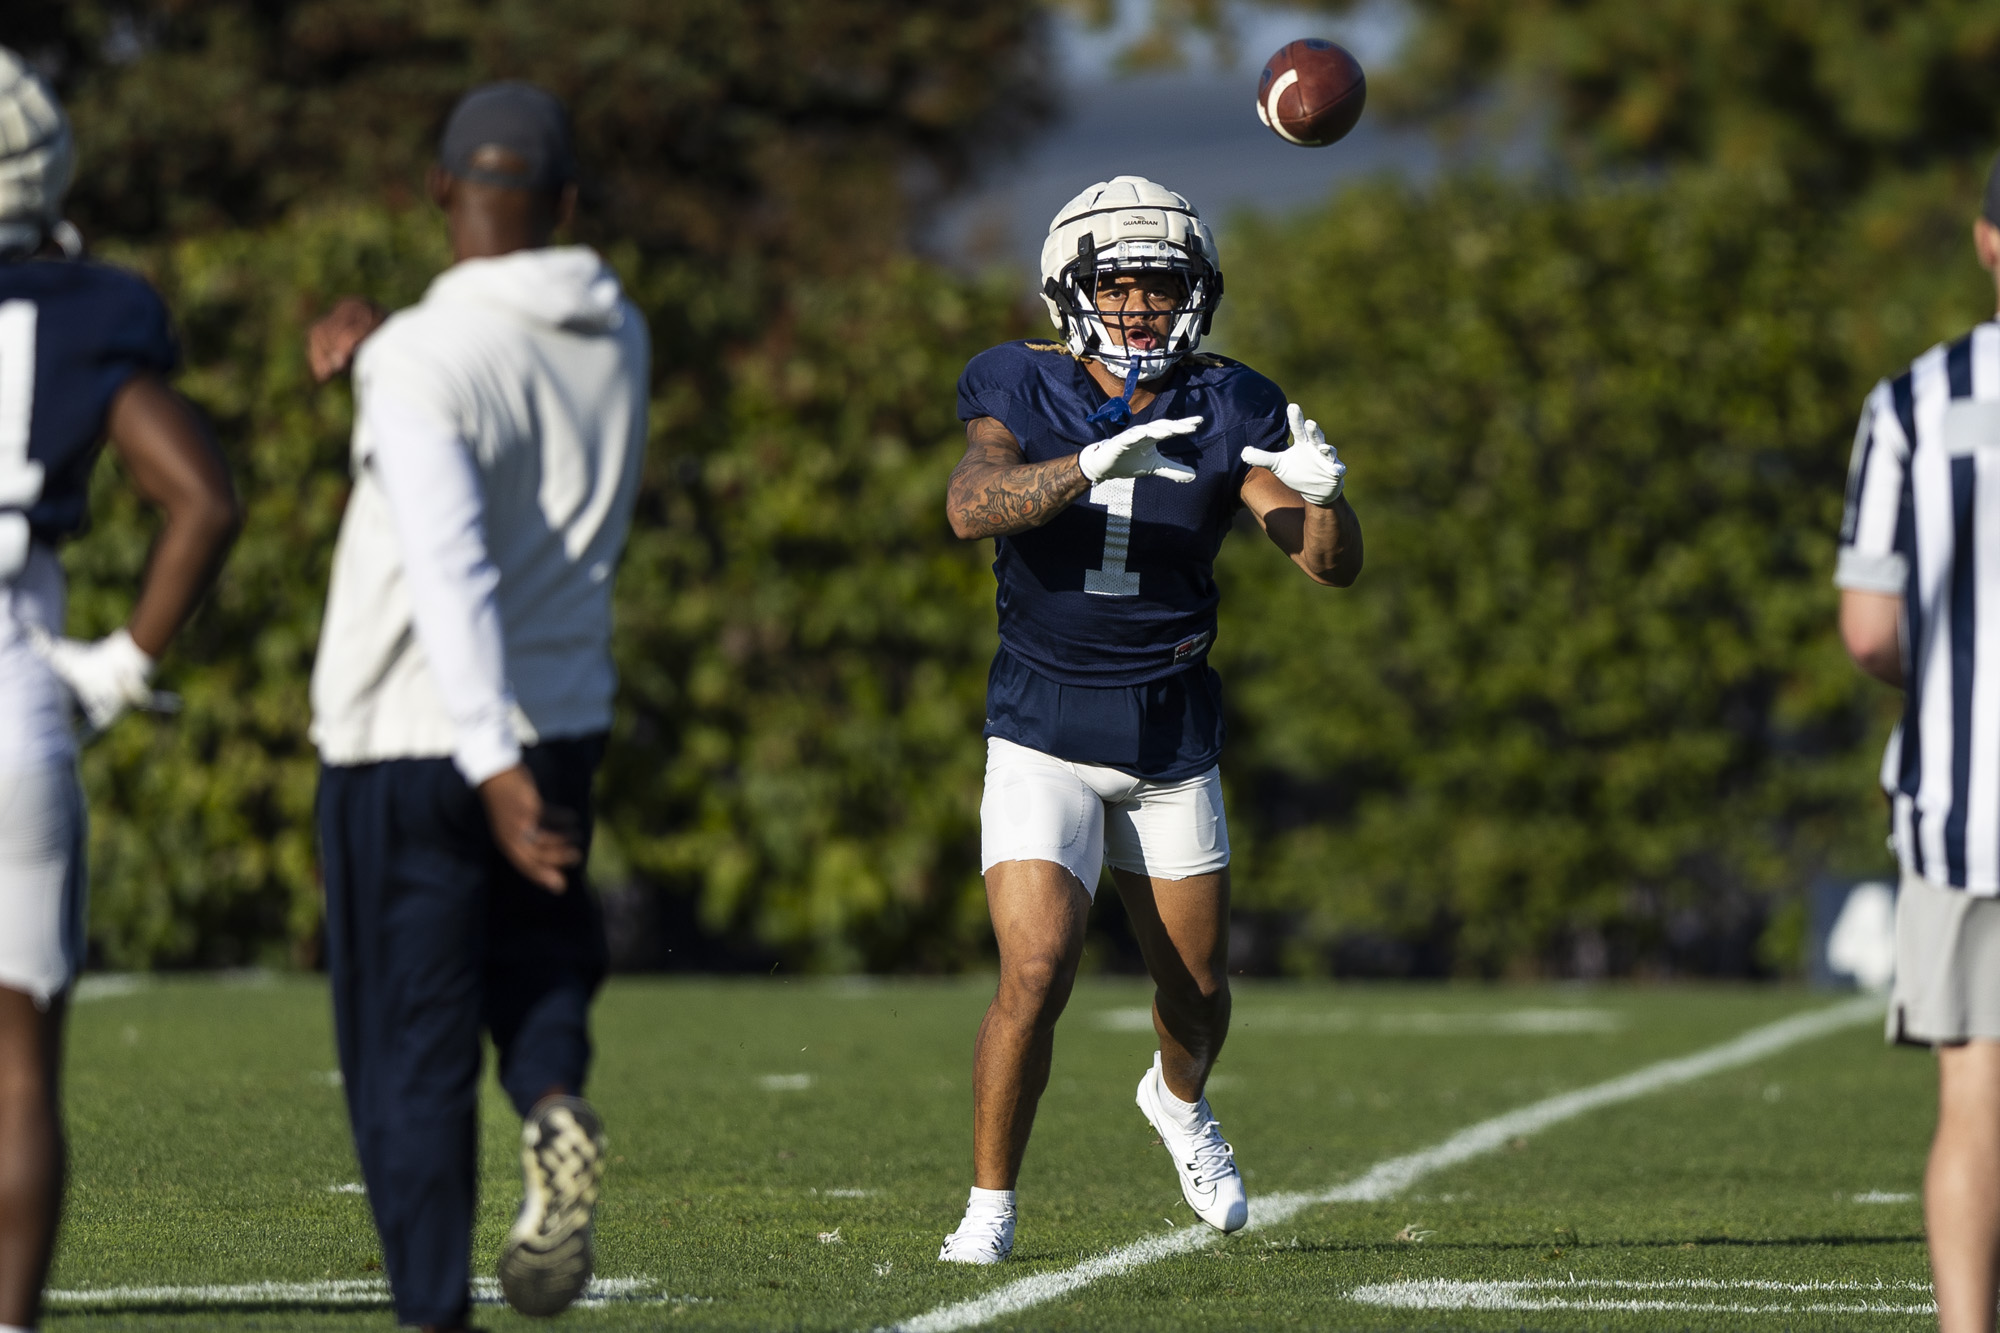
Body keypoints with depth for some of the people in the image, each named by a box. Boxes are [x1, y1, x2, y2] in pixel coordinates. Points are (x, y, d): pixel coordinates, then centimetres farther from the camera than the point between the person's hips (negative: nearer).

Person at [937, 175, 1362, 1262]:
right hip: (1044, 736, -3)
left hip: (1172, 742, 3)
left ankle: (1178, 1101, 49)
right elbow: (973, 506, -29)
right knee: (1036, 976, -18)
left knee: (1198, 994, 14)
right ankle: (990, 1206, -1)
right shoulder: (1025, 395, -8)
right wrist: (1096, 461, -43)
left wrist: (1321, 497, -31)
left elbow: (1335, 566, -9)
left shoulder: (1226, 415, -3)